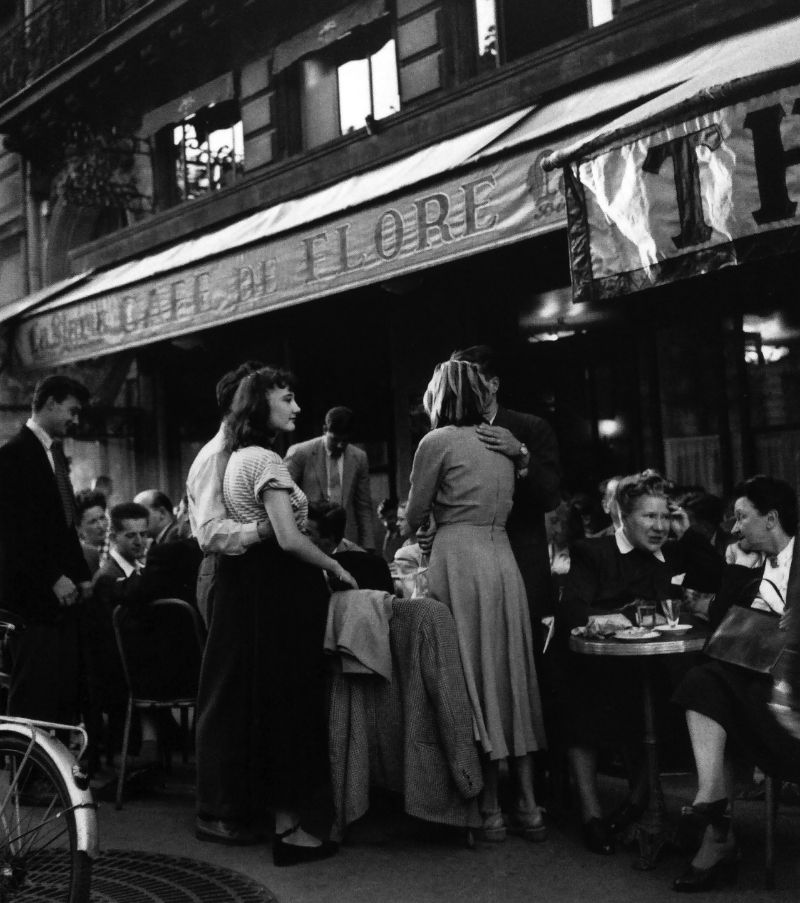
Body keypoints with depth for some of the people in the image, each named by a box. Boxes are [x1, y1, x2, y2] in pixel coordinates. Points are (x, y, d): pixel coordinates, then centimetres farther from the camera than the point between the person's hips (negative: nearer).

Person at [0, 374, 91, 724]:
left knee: (67, 692, 7)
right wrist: (53, 578, -16)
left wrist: (81, 574, 9)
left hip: (63, 593, 8)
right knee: (34, 697, -4)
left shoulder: (55, 452, 16)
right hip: (35, 593, -8)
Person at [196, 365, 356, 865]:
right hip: (278, 590, -10)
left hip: (246, 585, 10)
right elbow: (289, 539, -23)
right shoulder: (266, 461, -15)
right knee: (287, 702, -2)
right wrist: (336, 567, -9)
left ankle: (234, 807, 29)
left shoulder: (240, 457, 15)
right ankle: (287, 827, 6)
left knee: (248, 699, 17)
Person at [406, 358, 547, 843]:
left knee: (473, 677, 1)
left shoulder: (438, 442, -4)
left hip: (459, 559, -6)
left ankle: (491, 808, 6)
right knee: (512, 674, 10)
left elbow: (415, 515, 1)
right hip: (503, 557, 6)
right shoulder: (501, 442, 13)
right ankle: (529, 806, 14)